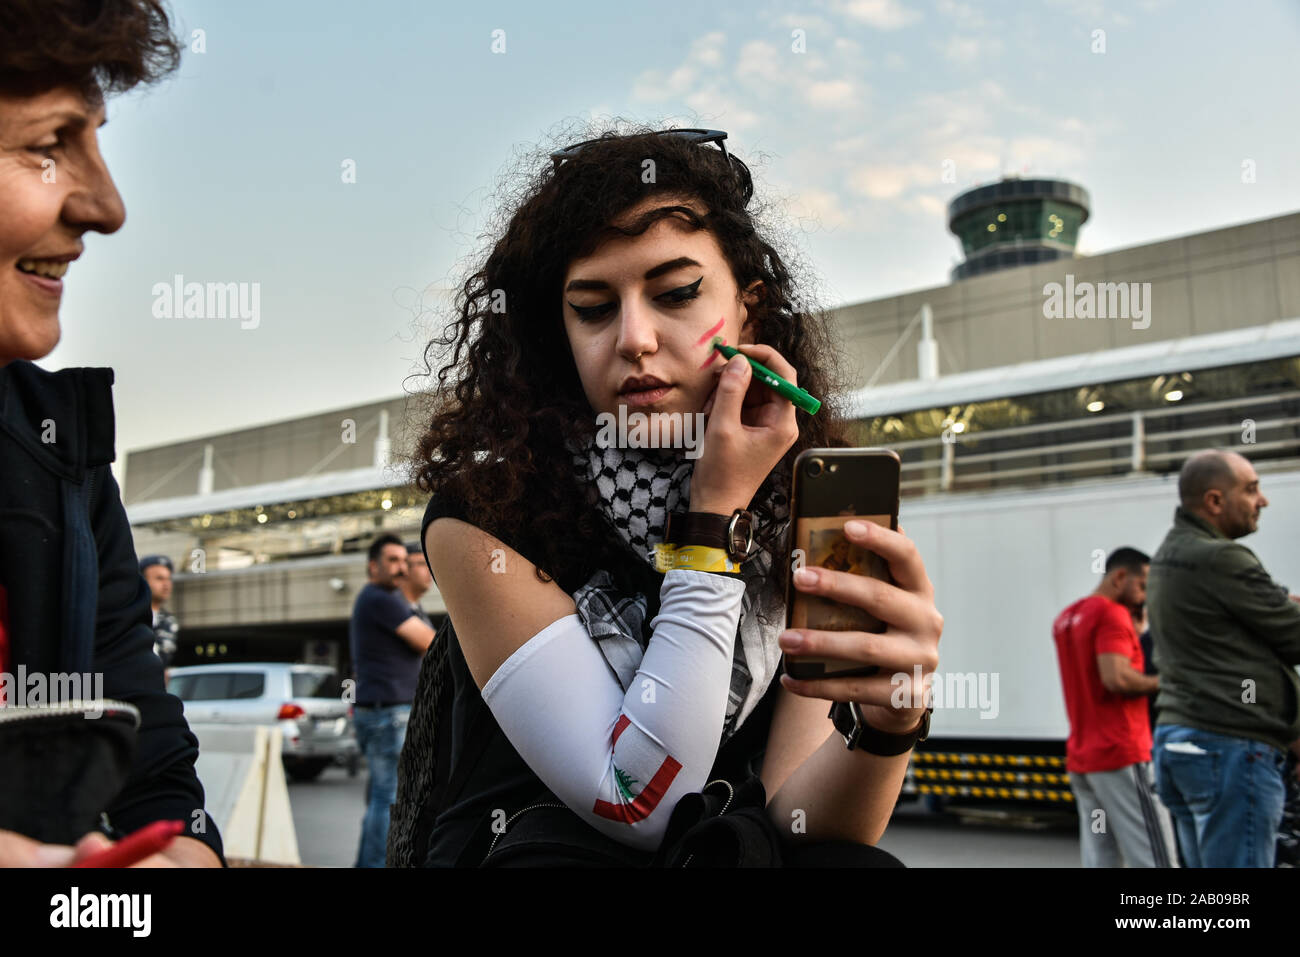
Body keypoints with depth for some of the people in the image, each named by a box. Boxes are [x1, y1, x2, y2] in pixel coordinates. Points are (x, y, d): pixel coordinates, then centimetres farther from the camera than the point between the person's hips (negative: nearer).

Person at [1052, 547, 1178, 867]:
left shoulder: (1067, 617, 18)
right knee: (1156, 859, -7)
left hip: (1081, 758, 9)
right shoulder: (1111, 613, -10)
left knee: (1100, 860, 7)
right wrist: (1161, 681, -8)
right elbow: (1116, 678, -23)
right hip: (1123, 756, -9)